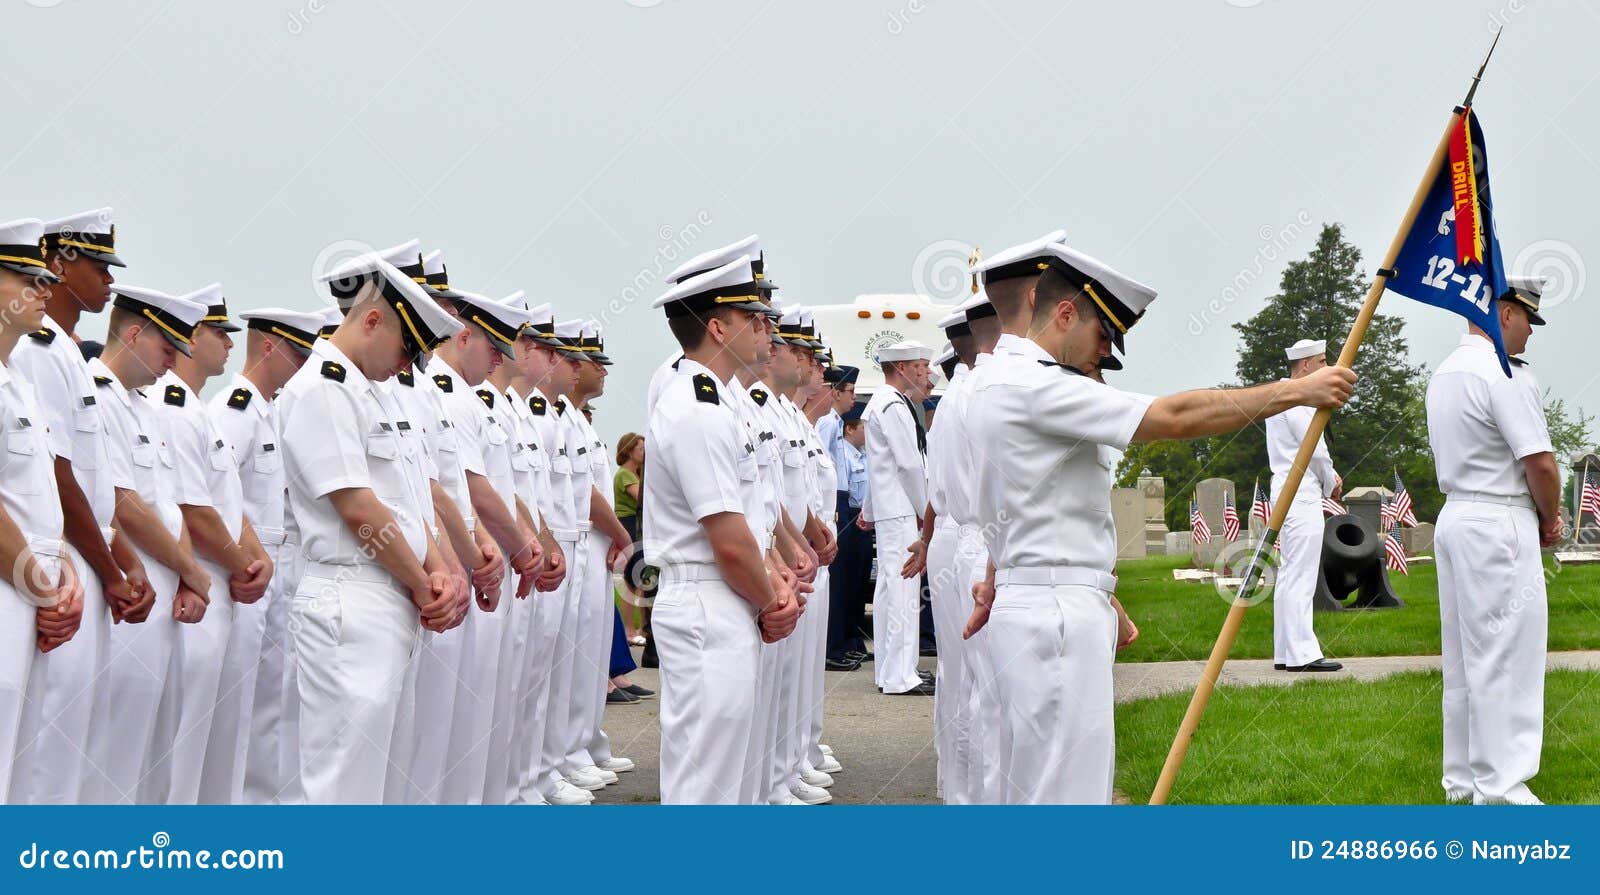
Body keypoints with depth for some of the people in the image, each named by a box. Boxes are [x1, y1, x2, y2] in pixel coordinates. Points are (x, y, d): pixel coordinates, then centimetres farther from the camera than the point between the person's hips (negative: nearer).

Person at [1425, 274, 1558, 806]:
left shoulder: (1444, 373, 13)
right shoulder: (1506, 374, -15)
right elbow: (1540, 463, -18)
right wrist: (1551, 521, 0)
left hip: (1455, 518, 9)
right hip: (1501, 526, -9)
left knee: (1465, 656, 14)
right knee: (1507, 659, -5)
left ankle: (1463, 780, 20)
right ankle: (1501, 790, -3)